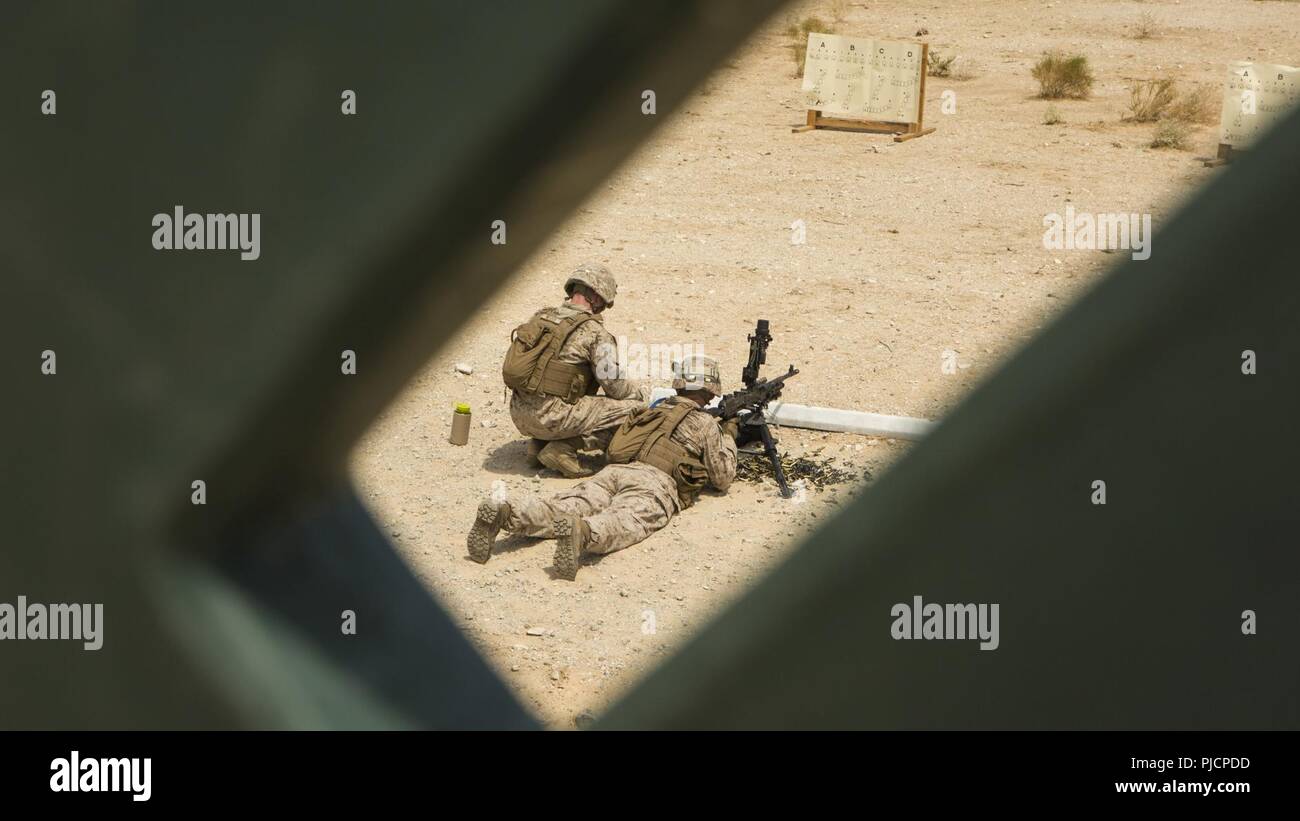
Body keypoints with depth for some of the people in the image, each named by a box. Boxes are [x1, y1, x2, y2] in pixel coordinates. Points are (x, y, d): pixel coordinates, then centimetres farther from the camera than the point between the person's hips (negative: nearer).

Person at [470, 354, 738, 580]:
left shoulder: (653, 410, 37)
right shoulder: (706, 423, 20)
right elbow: (723, 479, 23)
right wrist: (728, 437, 40)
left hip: (613, 471, 5)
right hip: (654, 481, -5)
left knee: (565, 508, -18)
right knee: (627, 521, -32)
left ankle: (504, 514, -45)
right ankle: (582, 533, -67)